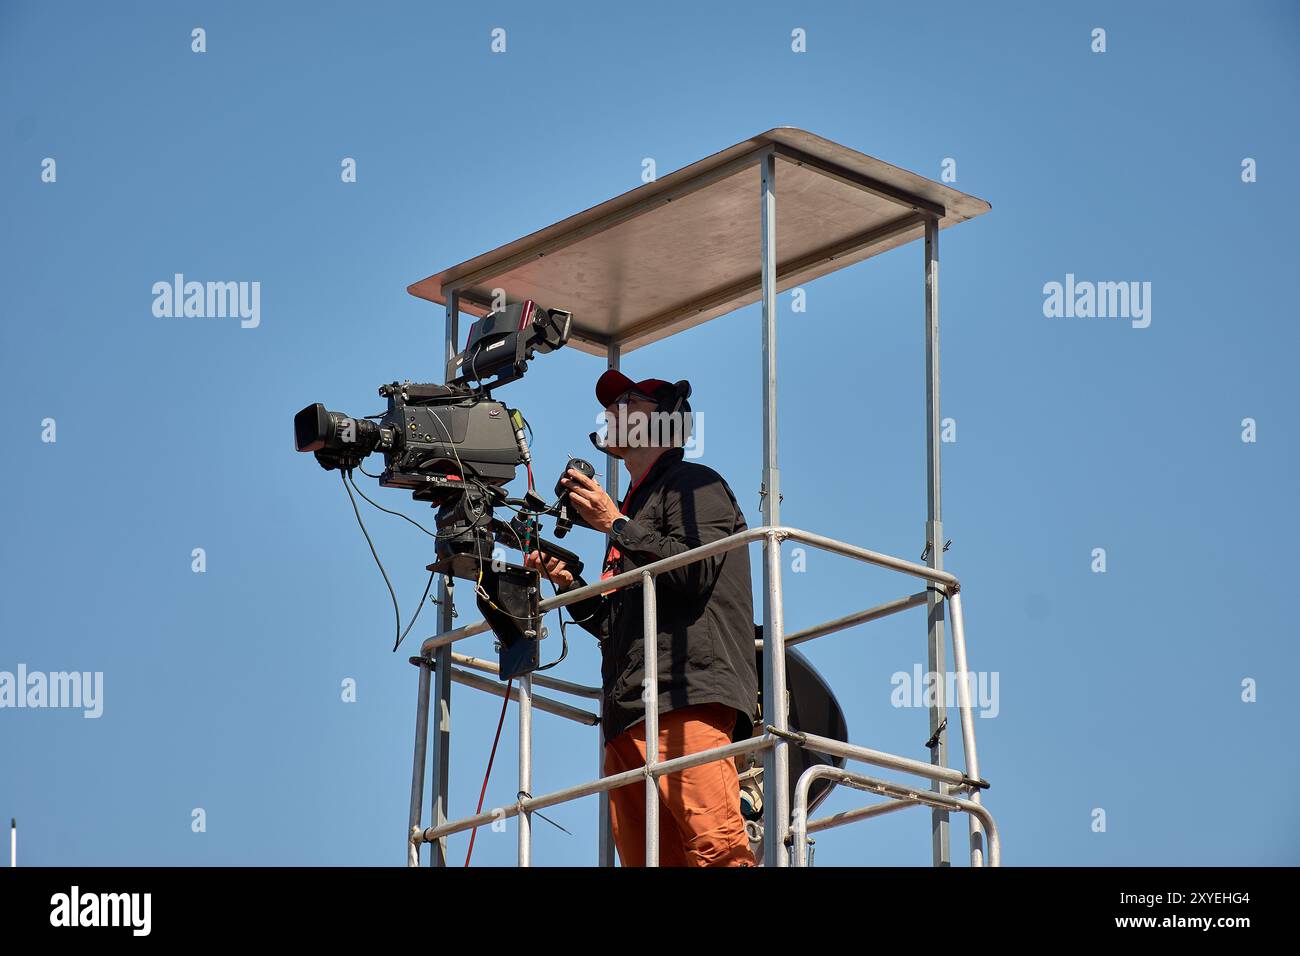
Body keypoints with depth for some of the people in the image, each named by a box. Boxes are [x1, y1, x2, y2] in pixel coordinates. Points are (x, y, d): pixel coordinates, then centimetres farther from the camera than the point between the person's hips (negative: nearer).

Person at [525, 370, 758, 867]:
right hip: (629, 714, 9)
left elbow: (694, 568, -12)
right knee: (643, 858, -2)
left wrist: (615, 524, -5)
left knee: (714, 845, -23)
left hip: (686, 699, -9)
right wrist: (567, 583, 20)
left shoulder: (692, 485, 8)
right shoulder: (636, 506, 33)